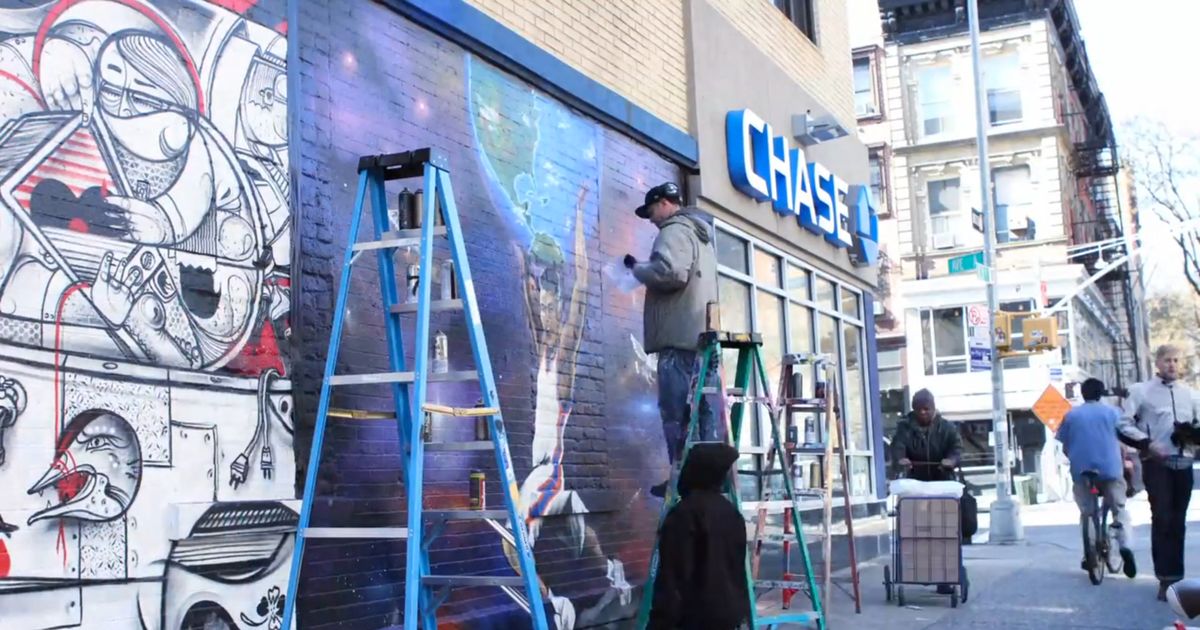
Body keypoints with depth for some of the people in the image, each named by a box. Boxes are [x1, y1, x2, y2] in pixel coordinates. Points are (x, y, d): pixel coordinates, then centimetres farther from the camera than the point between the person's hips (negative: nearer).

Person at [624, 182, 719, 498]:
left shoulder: (675, 230, -4)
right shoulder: (700, 234, 27)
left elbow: (671, 272, -20)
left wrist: (638, 268, -4)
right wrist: (646, 269, 19)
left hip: (681, 336, -9)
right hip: (703, 335, 9)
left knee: (677, 412, -8)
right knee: (705, 411, 7)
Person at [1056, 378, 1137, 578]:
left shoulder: (1071, 415, 8)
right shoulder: (1111, 412, 6)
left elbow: (1065, 447, 7)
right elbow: (1121, 443, 3)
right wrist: (1124, 464, 16)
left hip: (1081, 470, 1)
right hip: (1110, 469, -1)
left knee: (1086, 512, 12)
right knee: (1119, 509, 9)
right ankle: (1124, 546, -13)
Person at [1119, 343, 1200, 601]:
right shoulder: (1141, 391, 2)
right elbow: (1124, 424, -4)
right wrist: (1147, 444, -15)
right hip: (1157, 463, -4)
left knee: (1178, 521, 8)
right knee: (1162, 519, -9)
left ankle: (1176, 575, 16)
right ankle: (1166, 578, -7)